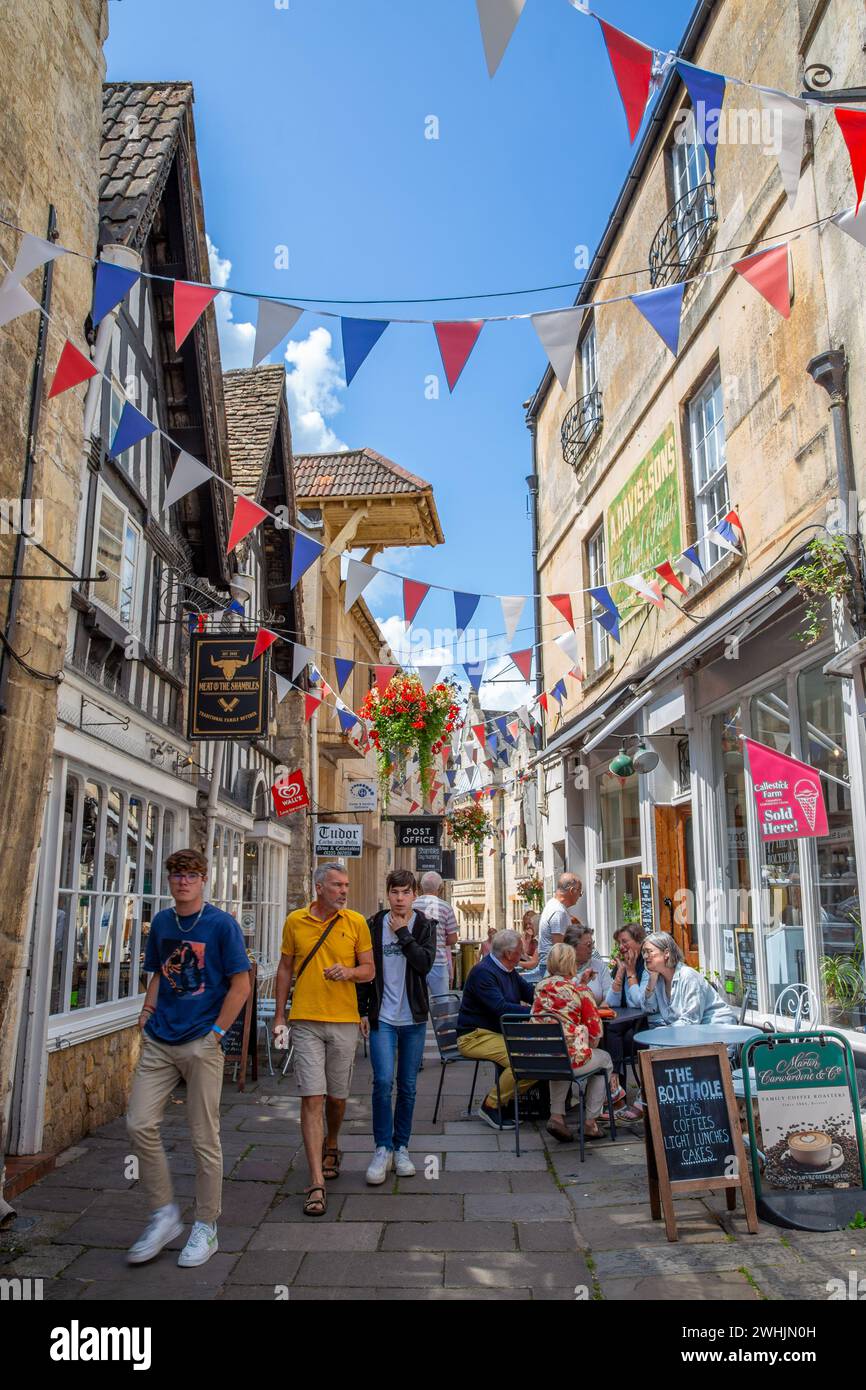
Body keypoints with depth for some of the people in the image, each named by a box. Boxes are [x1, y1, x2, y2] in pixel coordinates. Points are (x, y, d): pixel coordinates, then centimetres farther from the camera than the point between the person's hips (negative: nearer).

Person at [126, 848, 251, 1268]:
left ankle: (206, 1227, 20)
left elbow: (241, 985, -8)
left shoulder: (221, 924, -9)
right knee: (140, 1124, 0)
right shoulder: (161, 921, 8)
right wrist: (147, 1012, 7)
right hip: (159, 1041, 5)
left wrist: (215, 1032, -11)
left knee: (204, 1137, 4)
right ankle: (164, 1213, 20)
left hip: (201, 1043, -5)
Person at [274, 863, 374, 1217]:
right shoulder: (295, 921, 2)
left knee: (337, 1095, 14)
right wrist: (279, 1015, 8)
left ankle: (331, 1147, 43)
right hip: (305, 1021, -1)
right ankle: (317, 1184, -4)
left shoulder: (356, 922, 0)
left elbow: (369, 970, 4)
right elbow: (285, 969, 10)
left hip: (344, 1021, 1)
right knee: (312, 1098, -7)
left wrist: (349, 971, -18)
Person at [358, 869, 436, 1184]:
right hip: (382, 1017, -1)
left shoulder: (424, 926, 1)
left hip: (413, 1018, 1)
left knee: (407, 1086, 8)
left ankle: (401, 1147, 22)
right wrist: (363, 1011, 4)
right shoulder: (375, 926, 2)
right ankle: (383, 1149, 2)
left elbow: (425, 963, -15)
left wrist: (403, 933, -15)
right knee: (383, 1081, -11)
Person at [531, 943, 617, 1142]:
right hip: (571, 1060, -4)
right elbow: (595, 1031, -3)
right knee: (605, 1059, 26)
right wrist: (588, 1049, 18)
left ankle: (556, 1116, 23)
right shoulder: (580, 990, -5)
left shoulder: (541, 988, 8)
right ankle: (590, 1122, 25)